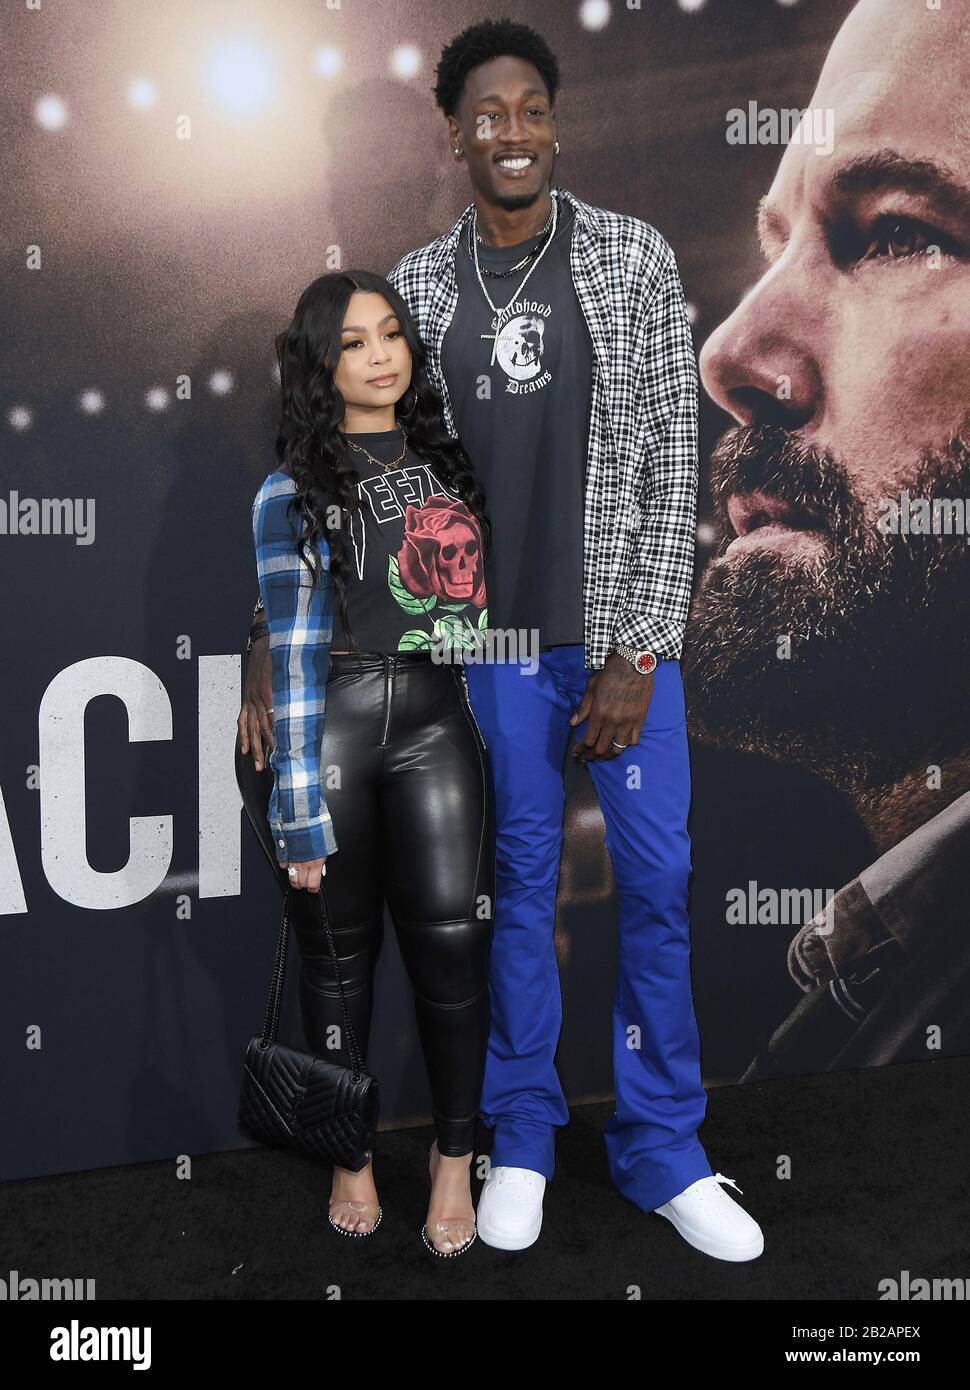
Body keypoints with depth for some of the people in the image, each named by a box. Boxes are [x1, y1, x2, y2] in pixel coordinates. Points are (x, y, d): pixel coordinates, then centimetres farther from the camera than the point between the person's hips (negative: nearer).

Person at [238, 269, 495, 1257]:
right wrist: (300, 817, -10)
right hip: (332, 728, -3)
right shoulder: (293, 492, -3)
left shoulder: (446, 461, 11)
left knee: (451, 945, -4)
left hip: (438, 722, 3)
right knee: (340, 952, 8)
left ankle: (454, 1157, 16)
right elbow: (291, 651, -7)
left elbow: (482, 598, 18)